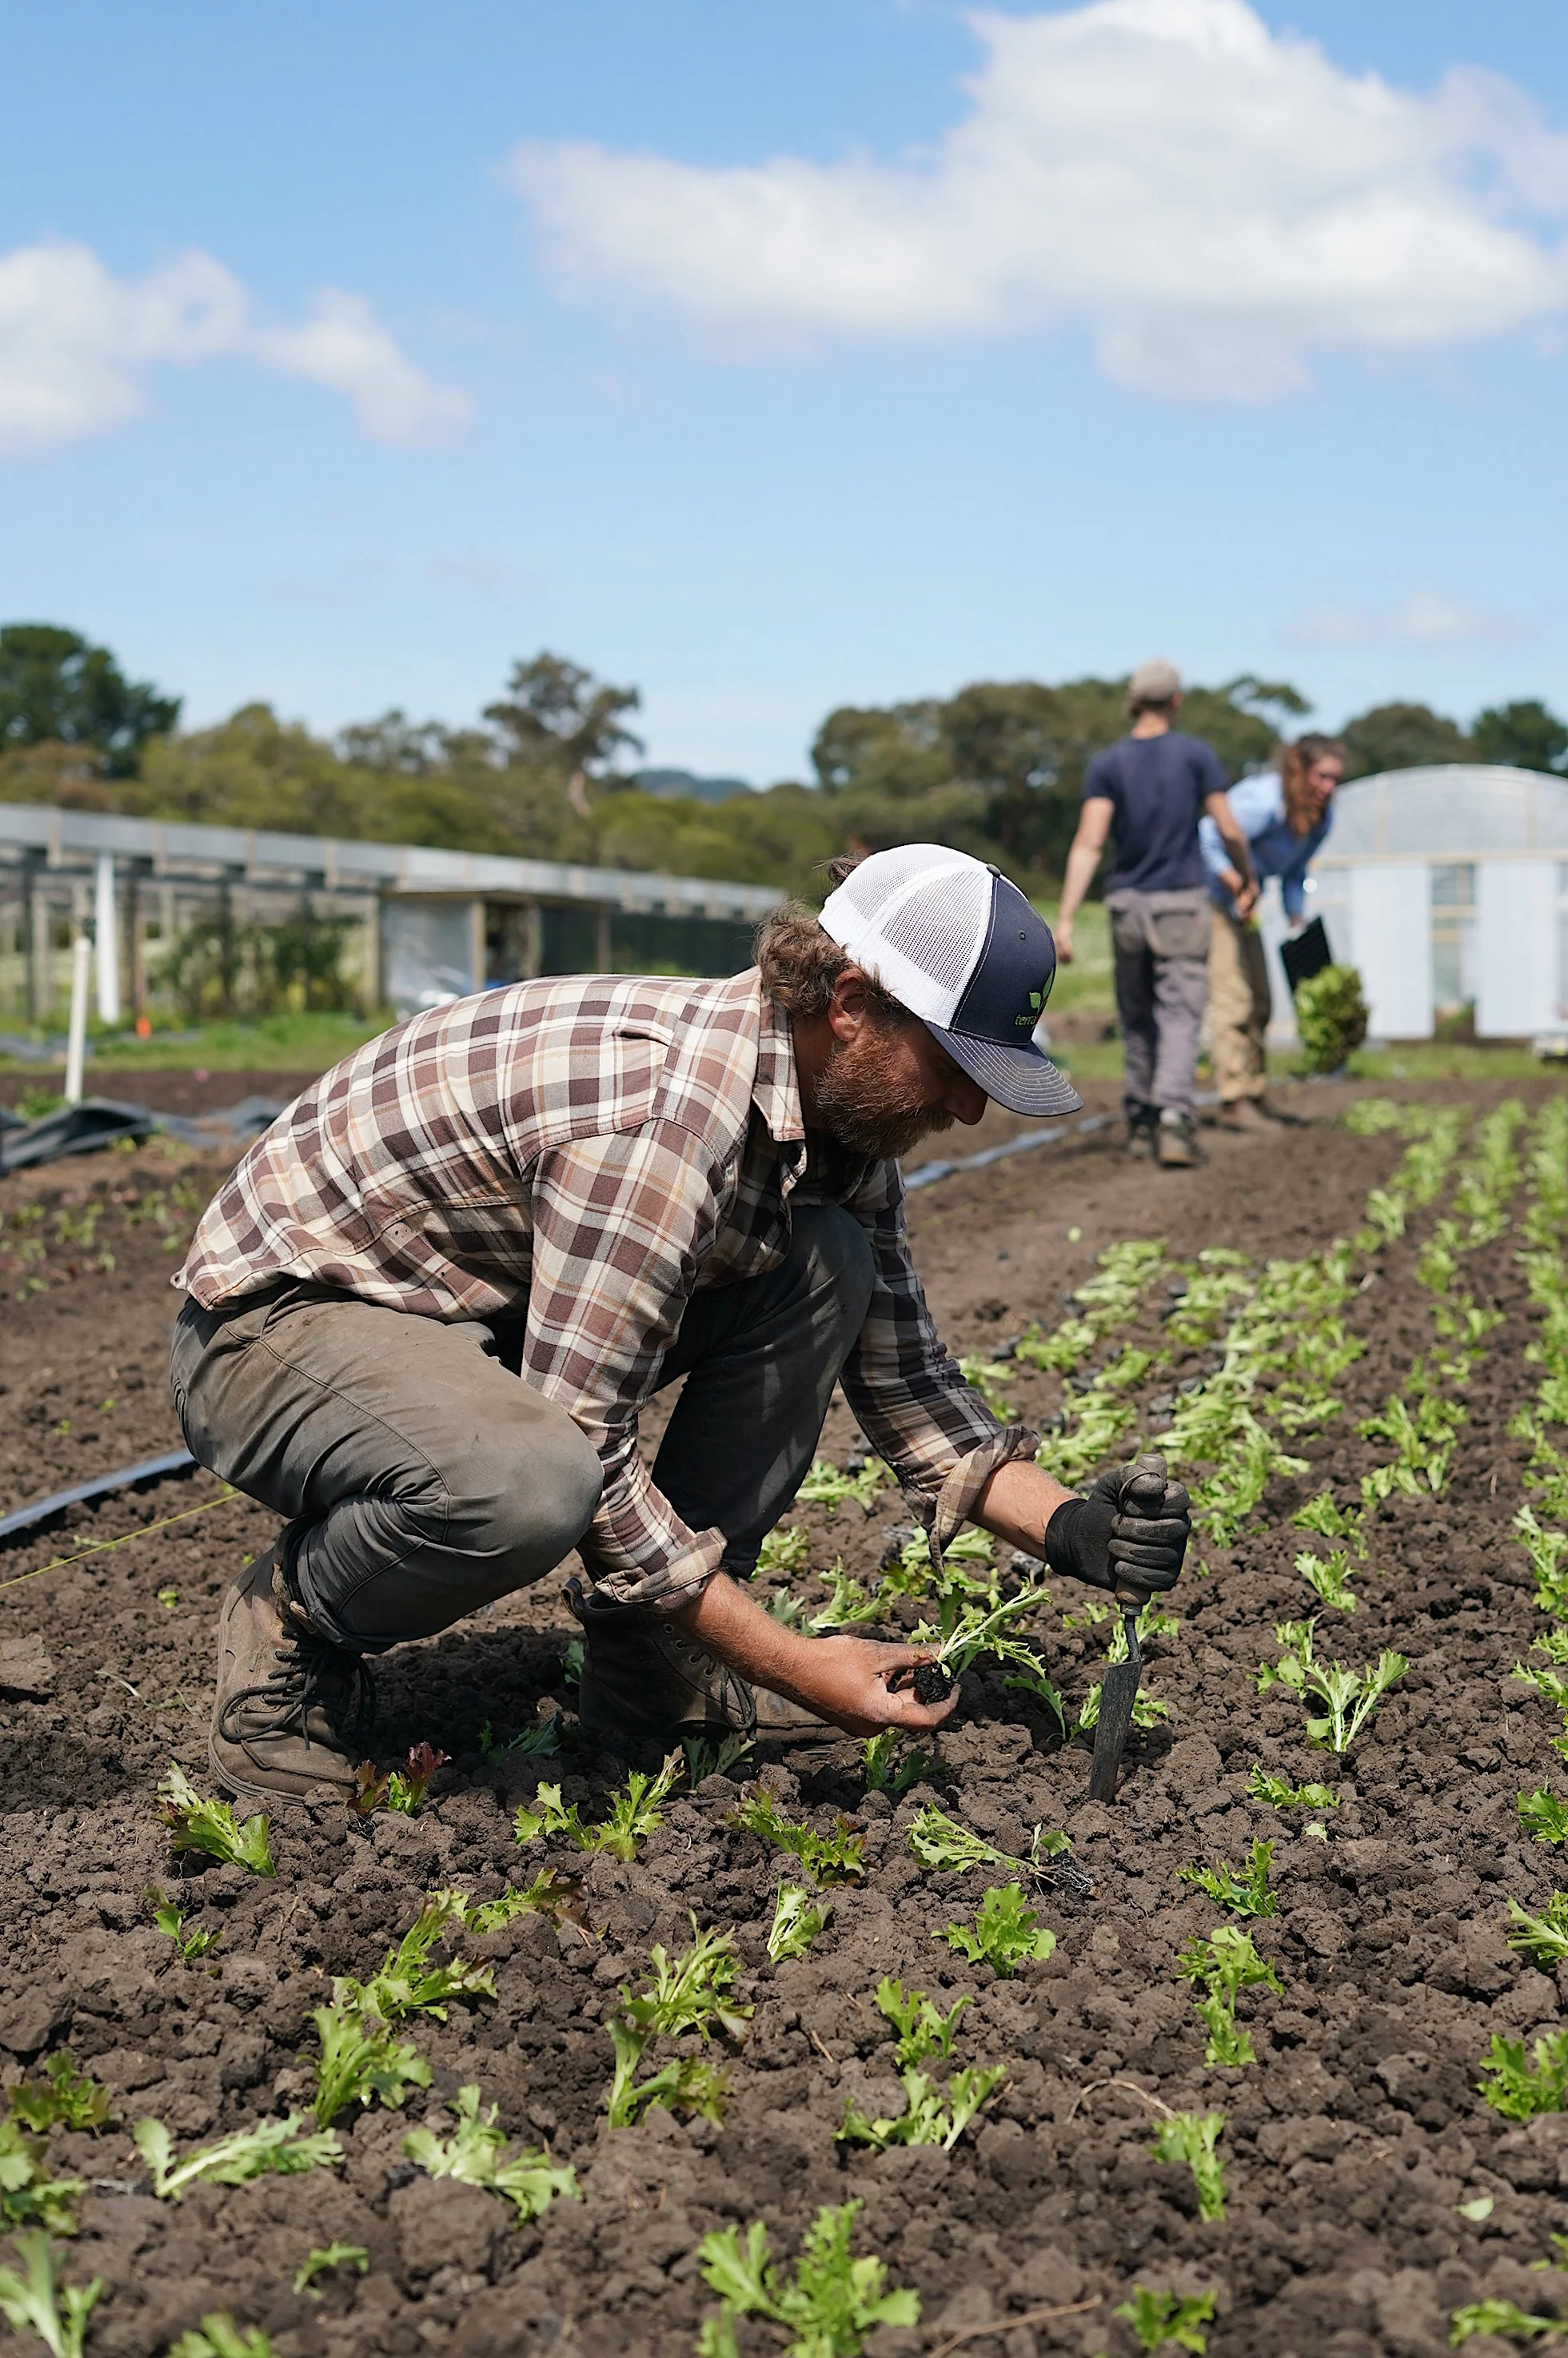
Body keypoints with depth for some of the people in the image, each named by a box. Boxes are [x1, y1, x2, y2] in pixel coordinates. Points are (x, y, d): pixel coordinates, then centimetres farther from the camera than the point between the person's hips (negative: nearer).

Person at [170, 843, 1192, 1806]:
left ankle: (652, 1660, 2)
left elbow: (904, 1380, 7)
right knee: (530, 1485, -40)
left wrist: (1069, 1527, -8)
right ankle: (291, 1619, -6)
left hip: (490, 1319, 9)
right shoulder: (660, 1111, -32)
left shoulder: (844, 1132, -3)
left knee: (826, 1265, -6)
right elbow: (584, 1454, -31)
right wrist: (794, 1665, -26)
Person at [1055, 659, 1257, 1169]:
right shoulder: (1196, 755, -3)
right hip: (1182, 906, -2)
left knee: (1137, 1019, 15)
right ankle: (1175, 1118, -24)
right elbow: (1229, 830, -2)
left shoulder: (1107, 764, -2)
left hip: (1127, 905, 2)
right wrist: (1247, 879, 17)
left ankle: (1141, 1122, 21)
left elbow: (1088, 844, -11)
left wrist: (1065, 920, -15)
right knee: (1180, 1017, -6)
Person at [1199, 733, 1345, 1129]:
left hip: (1241, 903, 9)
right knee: (1231, 995, -15)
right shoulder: (1263, 802, -28)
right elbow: (1207, 840, -29)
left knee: (1258, 1000, 12)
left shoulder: (1321, 819, -1)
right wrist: (1239, 886, -33)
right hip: (1207, 893, -9)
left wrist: (1298, 926, 5)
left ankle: (1255, 1096, 22)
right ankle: (1233, 1102, -14)